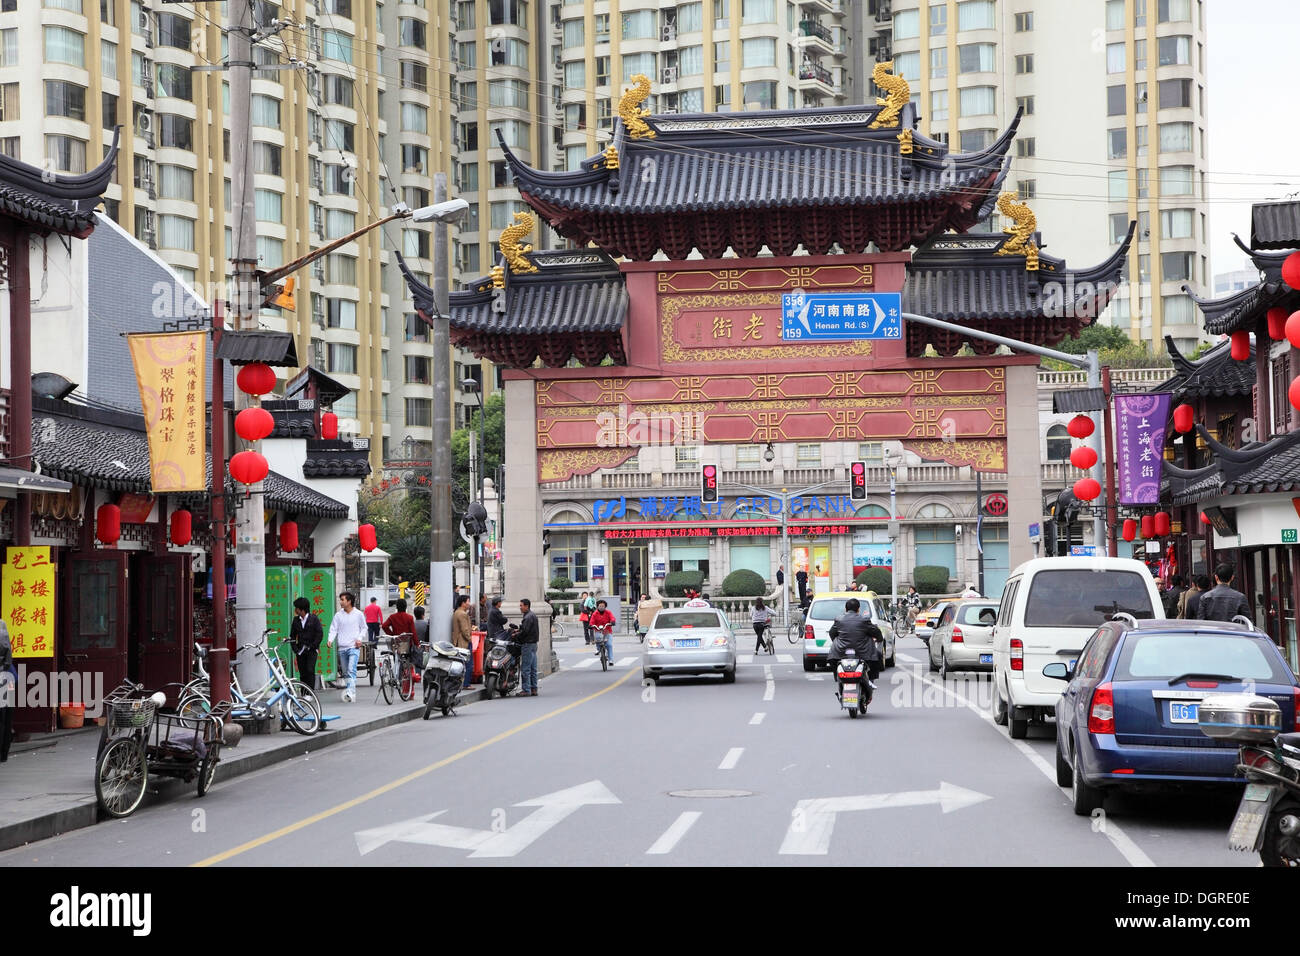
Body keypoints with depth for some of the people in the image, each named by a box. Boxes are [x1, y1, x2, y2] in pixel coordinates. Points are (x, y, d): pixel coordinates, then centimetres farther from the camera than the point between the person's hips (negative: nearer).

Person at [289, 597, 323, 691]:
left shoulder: (314, 619, -3)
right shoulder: (296, 620, 9)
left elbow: (320, 634, -5)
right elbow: (292, 636, 14)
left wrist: (312, 646, -9)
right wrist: (295, 649, 2)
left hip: (311, 651, -4)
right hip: (300, 651, 4)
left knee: (310, 671, -14)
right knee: (302, 673, 3)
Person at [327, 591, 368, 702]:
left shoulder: (358, 614, 1)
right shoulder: (338, 615, 6)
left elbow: (364, 628, 11)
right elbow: (333, 629, 7)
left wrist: (360, 639, -5)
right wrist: (330, 640, -11)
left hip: (354, 647, -4)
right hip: (342, 647, 4)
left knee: (351, 670, -19)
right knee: (345, 672, 10)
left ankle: (351, 692, -27)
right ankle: (347, 688, 22)